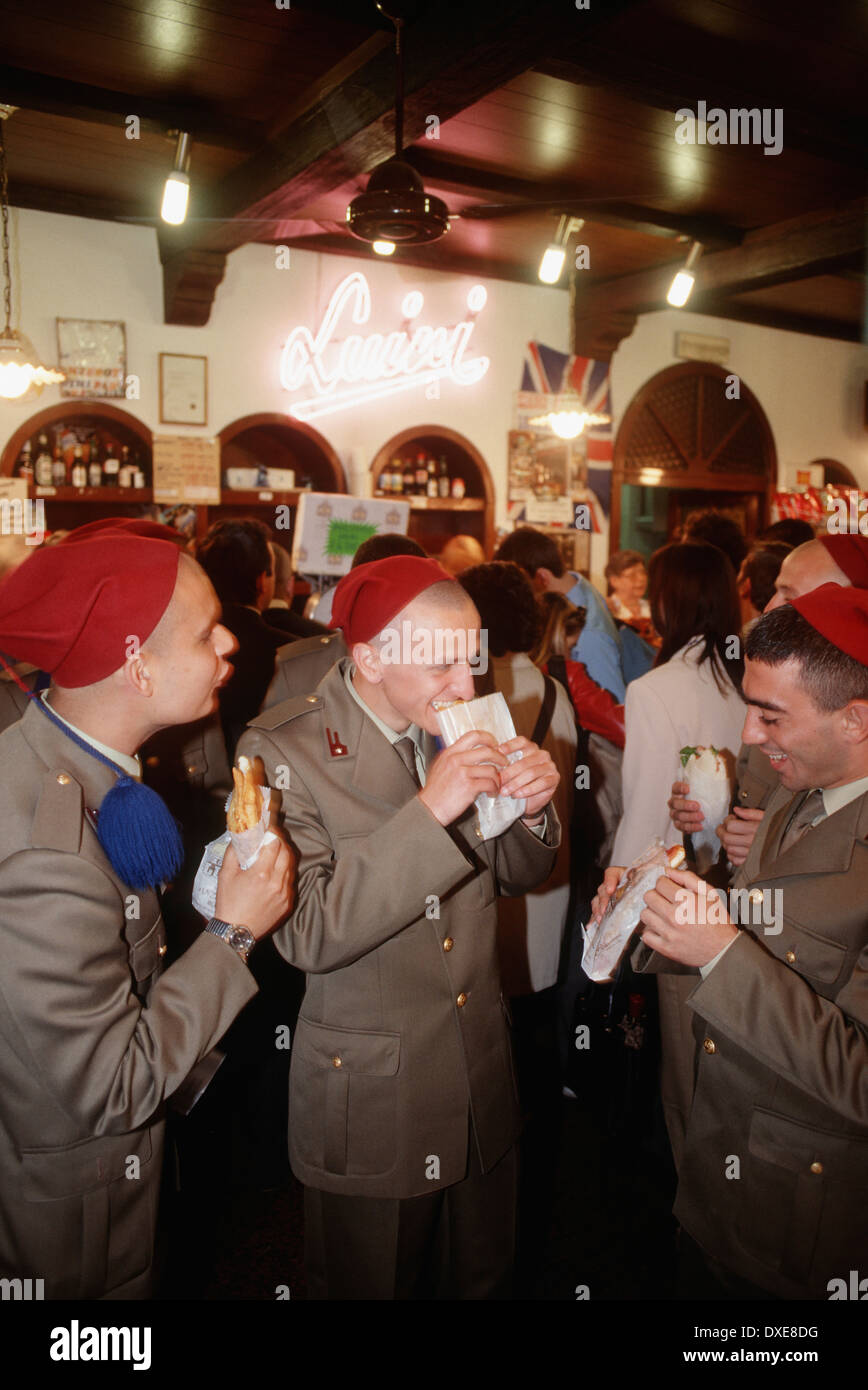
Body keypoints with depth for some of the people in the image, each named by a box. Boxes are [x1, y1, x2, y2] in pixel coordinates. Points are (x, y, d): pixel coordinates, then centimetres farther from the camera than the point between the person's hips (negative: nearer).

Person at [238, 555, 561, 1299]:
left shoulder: (458, 723, -3)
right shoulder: (283, 750, -20)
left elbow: (518, 873, 6)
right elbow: (308, 935, -27)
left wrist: (533, 810, -16)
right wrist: (428, 811, -34)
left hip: (483, 1086, 5)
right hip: (370, 1107, -5)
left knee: (486, 1274, 25)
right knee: (374, 1283, 18)